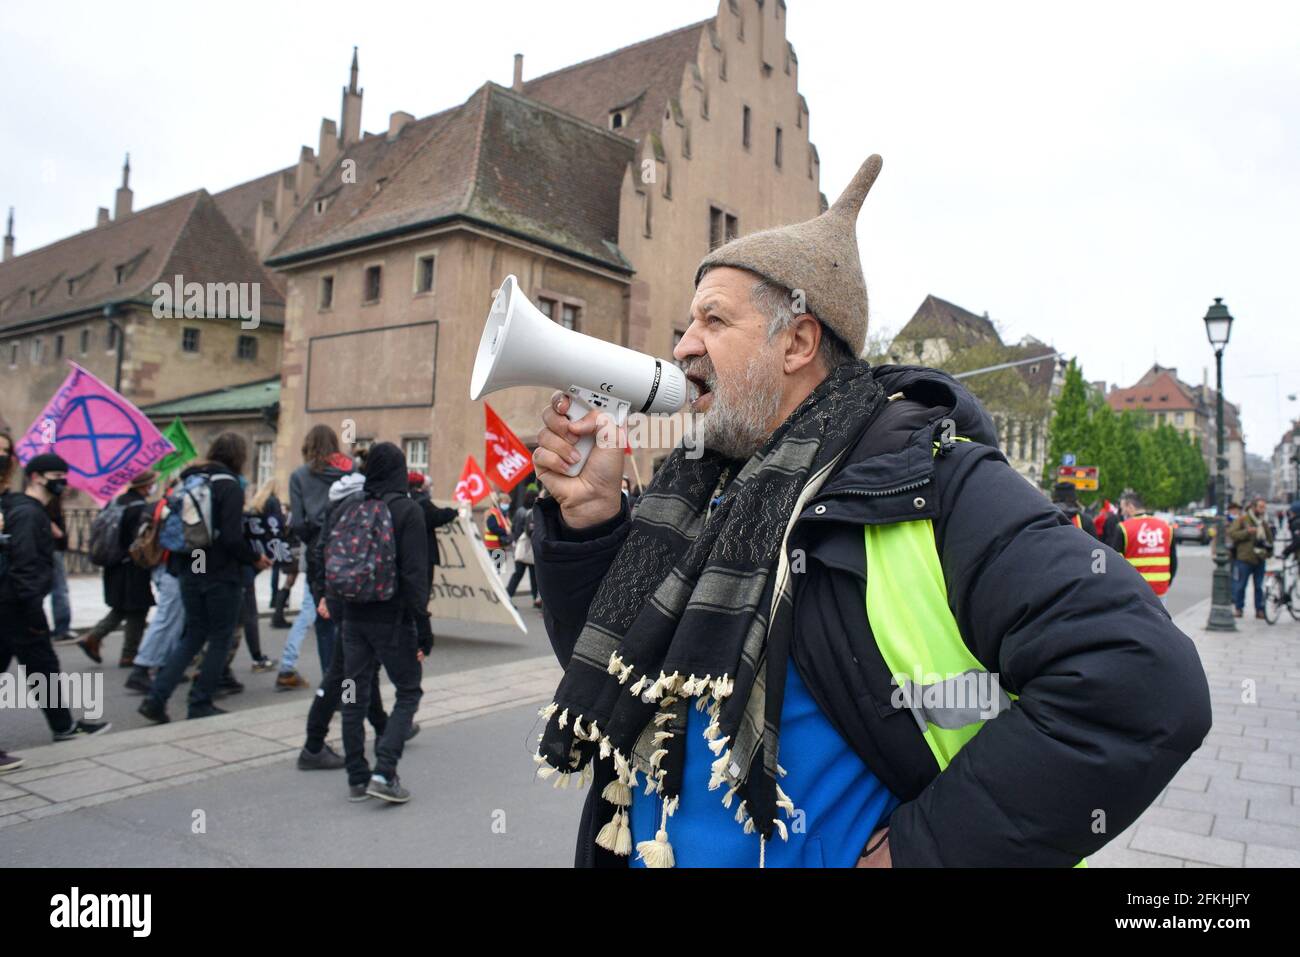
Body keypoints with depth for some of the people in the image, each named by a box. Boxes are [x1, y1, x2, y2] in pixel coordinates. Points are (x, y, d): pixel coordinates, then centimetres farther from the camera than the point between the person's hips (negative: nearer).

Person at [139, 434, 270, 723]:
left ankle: (156, 698, 9)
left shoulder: (191, 479, 8)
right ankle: (200, 703, 12)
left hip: (190, 573, 7)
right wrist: (255, 559, -5)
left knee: (192, 636, 17)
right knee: (220, 639, 7)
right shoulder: (229, 485, -14)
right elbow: (232, 538, -19)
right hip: (222, 575, -7)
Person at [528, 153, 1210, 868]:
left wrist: (919, 849, -25)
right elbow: (606, 671, 6)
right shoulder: (702, 490, 0)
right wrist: (587, 521, -11)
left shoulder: (934, 488, -20)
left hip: (846, 849, -6)